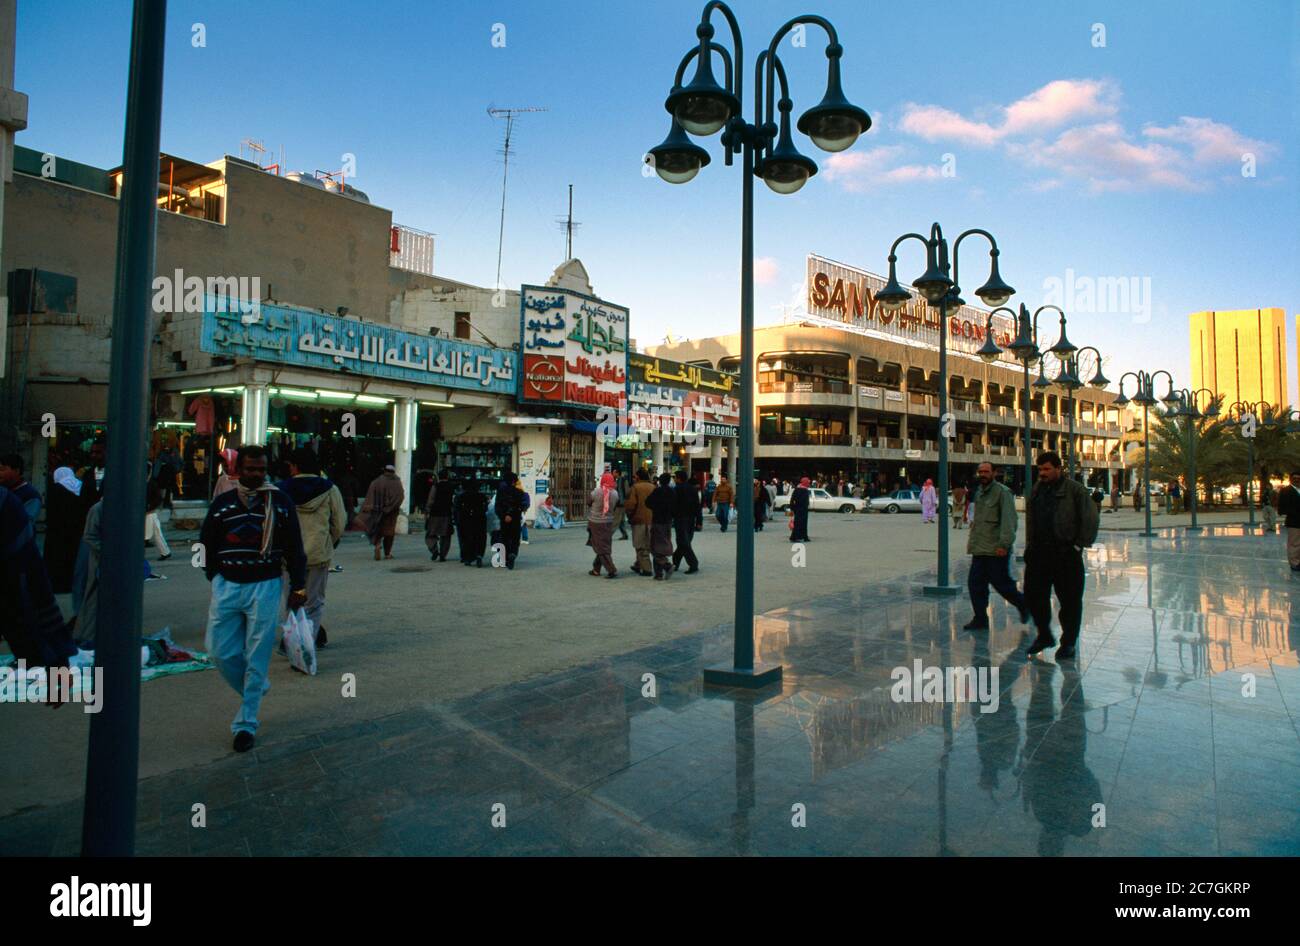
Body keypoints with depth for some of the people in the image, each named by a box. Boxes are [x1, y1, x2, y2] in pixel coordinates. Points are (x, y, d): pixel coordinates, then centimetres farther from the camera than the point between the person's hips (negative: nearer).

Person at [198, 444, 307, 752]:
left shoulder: (281, 502, 2)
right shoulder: (222, 503, 7)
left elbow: (294, 548, 5)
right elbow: (206, 544, 14)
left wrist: (298, 586, 1)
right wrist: (217, 579, 6)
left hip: (265, 587, -2)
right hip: (226, 586, 2)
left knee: (256, 658, 1)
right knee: (221, 652, 2)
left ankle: (246, 724, 12)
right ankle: (254, 689, 30)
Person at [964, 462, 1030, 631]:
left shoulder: (1002, 492, -9)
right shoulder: (978, 492, 15)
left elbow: (1009, 520, -15)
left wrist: (1004, 544, -21)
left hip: (996, 549, -7)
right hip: (979, 549, 8)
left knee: (1001, 583, 2)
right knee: (975, 583, 4)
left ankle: (1023, 604, 28)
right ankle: (980, 619, 12)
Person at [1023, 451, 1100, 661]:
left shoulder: (1075, 489, -6)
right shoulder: (1037, 489, 13)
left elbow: (1090, 518, -7)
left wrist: (1080, 544, -10)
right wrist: (1030, 545, 14)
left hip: (1066, 553, -6)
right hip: (1039, 552, 6)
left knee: (1070, 599, 4)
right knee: (1033, 594, 6)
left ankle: (1069, 643, 16)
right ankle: (1044, 635, 23)